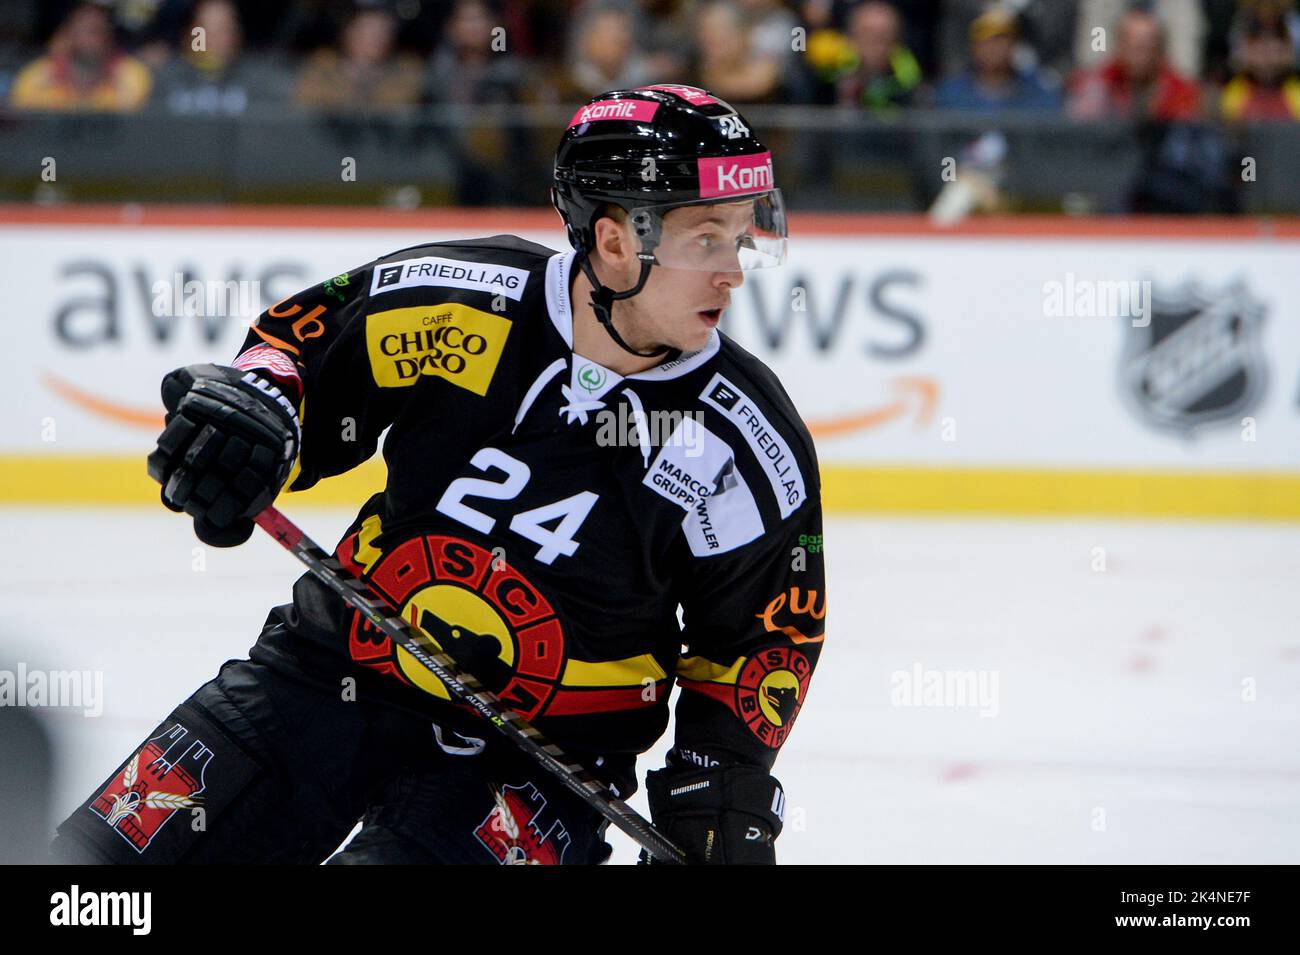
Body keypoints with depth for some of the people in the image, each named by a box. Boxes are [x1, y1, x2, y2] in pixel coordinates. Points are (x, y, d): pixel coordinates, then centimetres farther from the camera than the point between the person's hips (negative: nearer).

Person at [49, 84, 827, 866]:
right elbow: (299, 340, 3)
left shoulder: (751, 449, -12)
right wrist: (253, 403, -18)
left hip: (530, 759, -2)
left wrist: (723, 781, -10)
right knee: (98, 857, -2)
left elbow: (769, 630, 0)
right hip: (333, 677, 2)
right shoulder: (455, 299, -12)